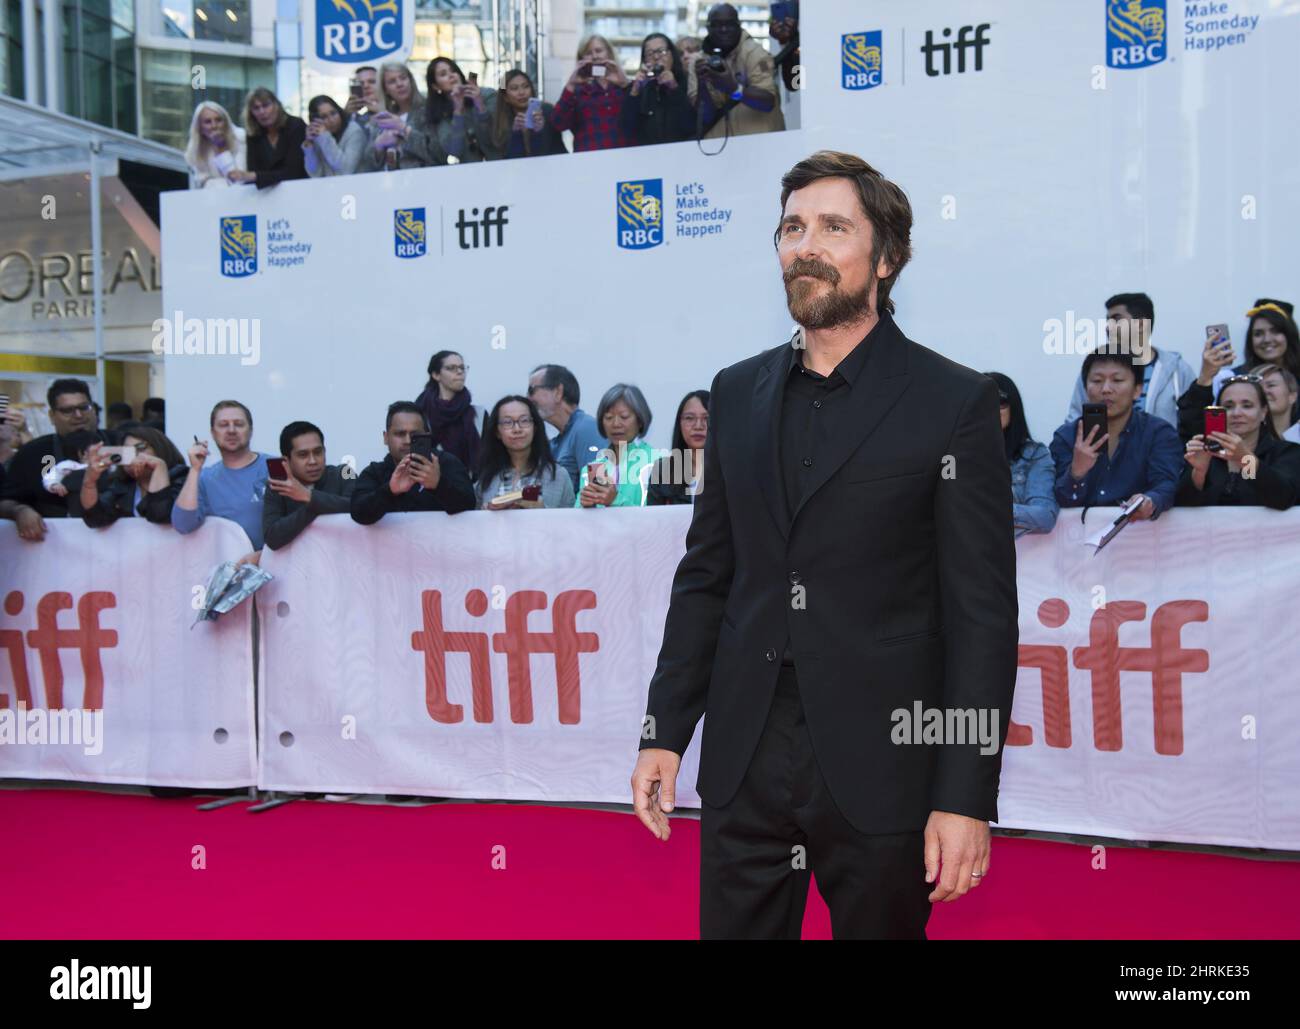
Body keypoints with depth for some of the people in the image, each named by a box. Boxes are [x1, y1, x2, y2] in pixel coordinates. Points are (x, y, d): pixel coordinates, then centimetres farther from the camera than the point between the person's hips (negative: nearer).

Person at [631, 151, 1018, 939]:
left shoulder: (955, 402, -5)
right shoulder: (738, 392, 9)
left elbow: (983, 614, -8)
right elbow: (706, 575, 12)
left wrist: (967, 796, -12)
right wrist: (664, 732, 7)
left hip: (878, 772, -4)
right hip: (743, 765, 4)